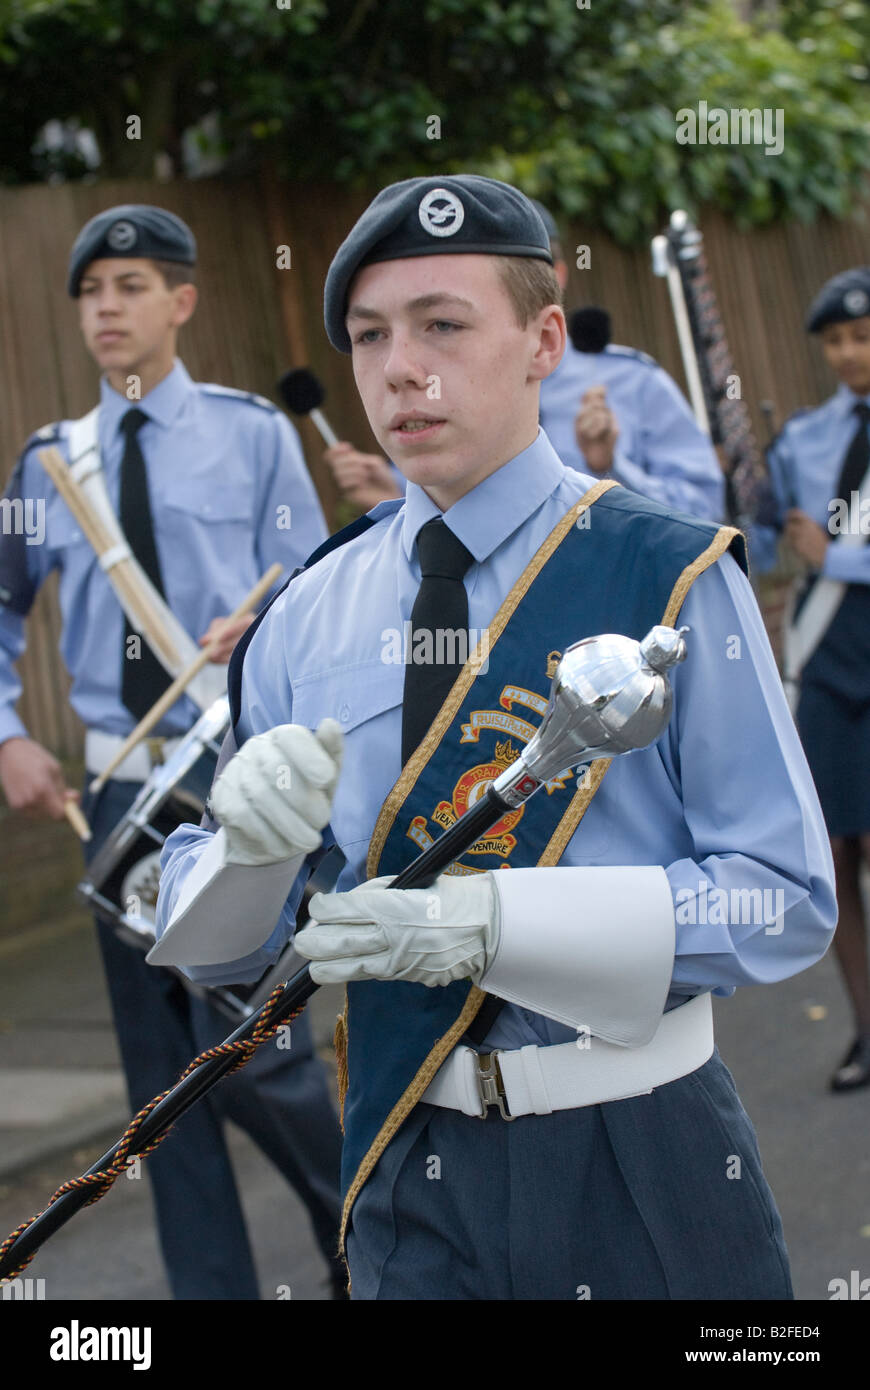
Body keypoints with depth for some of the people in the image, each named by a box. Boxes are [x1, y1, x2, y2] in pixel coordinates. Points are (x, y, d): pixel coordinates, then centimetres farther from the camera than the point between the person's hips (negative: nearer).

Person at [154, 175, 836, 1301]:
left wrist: (492, 922, -22)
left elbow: (787, 901, -10)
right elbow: (204, 945, 5)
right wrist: (251, 833, -19)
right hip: (407, 1173, 3)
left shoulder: (673, 578, -7)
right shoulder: (307, 617, 4)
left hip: (643, 1171, -2)